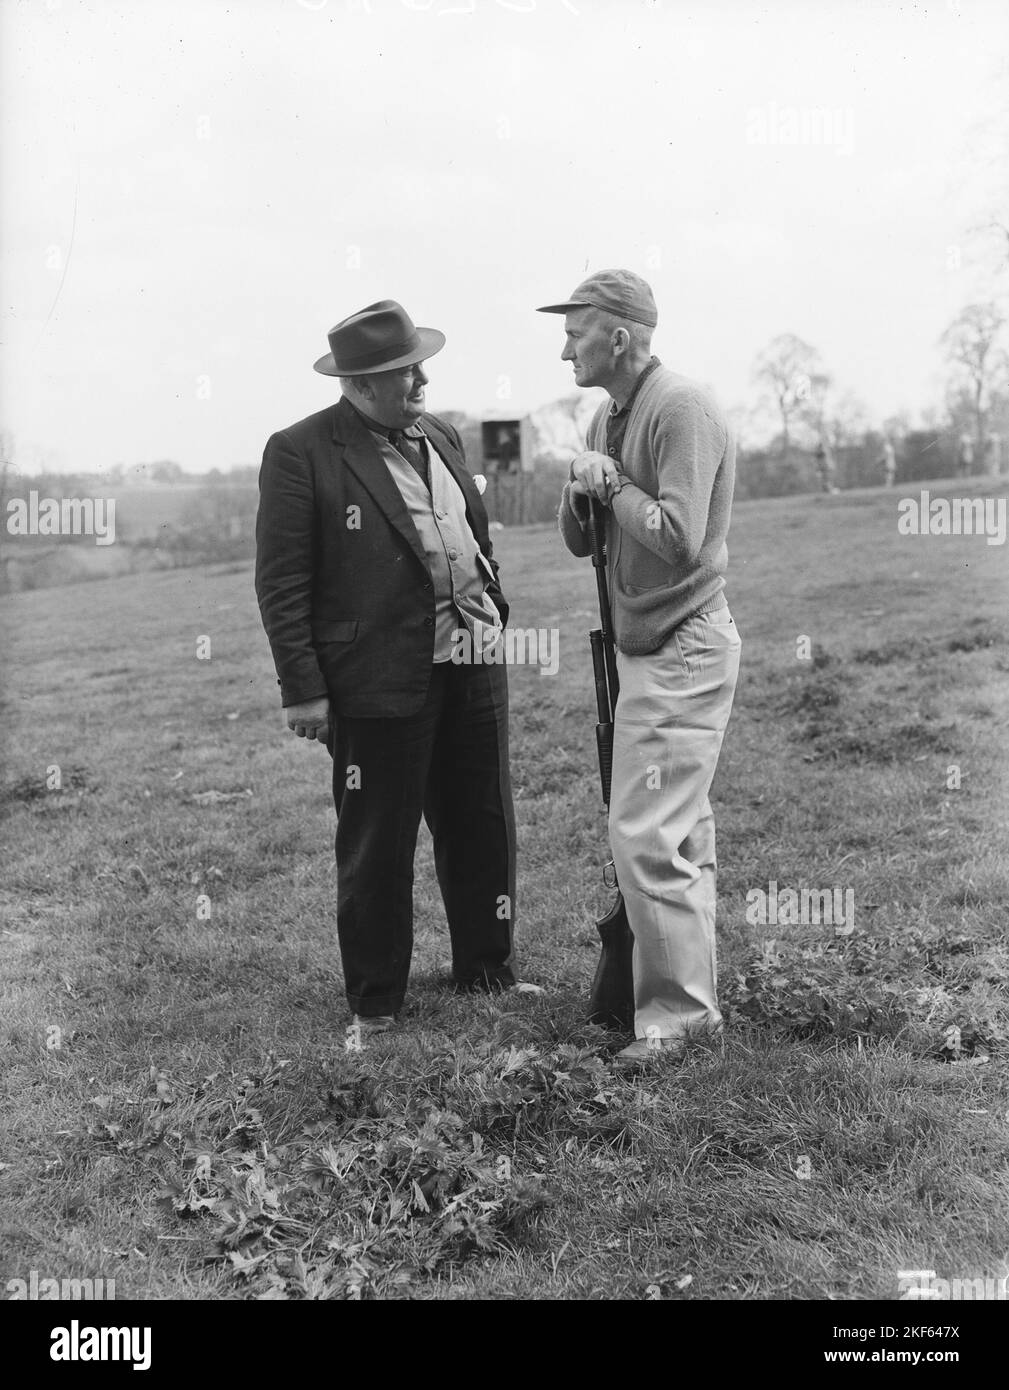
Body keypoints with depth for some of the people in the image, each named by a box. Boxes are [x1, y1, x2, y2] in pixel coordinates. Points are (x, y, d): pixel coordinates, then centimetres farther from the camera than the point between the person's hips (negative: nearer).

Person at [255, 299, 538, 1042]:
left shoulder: (441, 435, 11)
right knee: (377, 848, 6)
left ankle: (488, 973, 35)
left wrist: (496, 618, 14)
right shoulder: (301, 452, -9)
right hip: (379, 681, -6)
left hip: (474, 665, 6)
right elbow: (281, 582, -10)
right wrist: (303, 689, -13)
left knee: (484, 831, 16)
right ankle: (374, 1005, 23)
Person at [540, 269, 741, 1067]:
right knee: (682, 833, 16)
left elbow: (678, 541, -26)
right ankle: (694, 995, 27)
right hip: (646, 646, 10)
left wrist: (613, 483, -14)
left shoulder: (681, 410, -16)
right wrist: (583, 490, -5)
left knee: (648, 837, -9)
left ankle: (676, 1013, 4)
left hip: (682, 650, -9)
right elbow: (577, 541, 14)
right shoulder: (609, 418, 13)